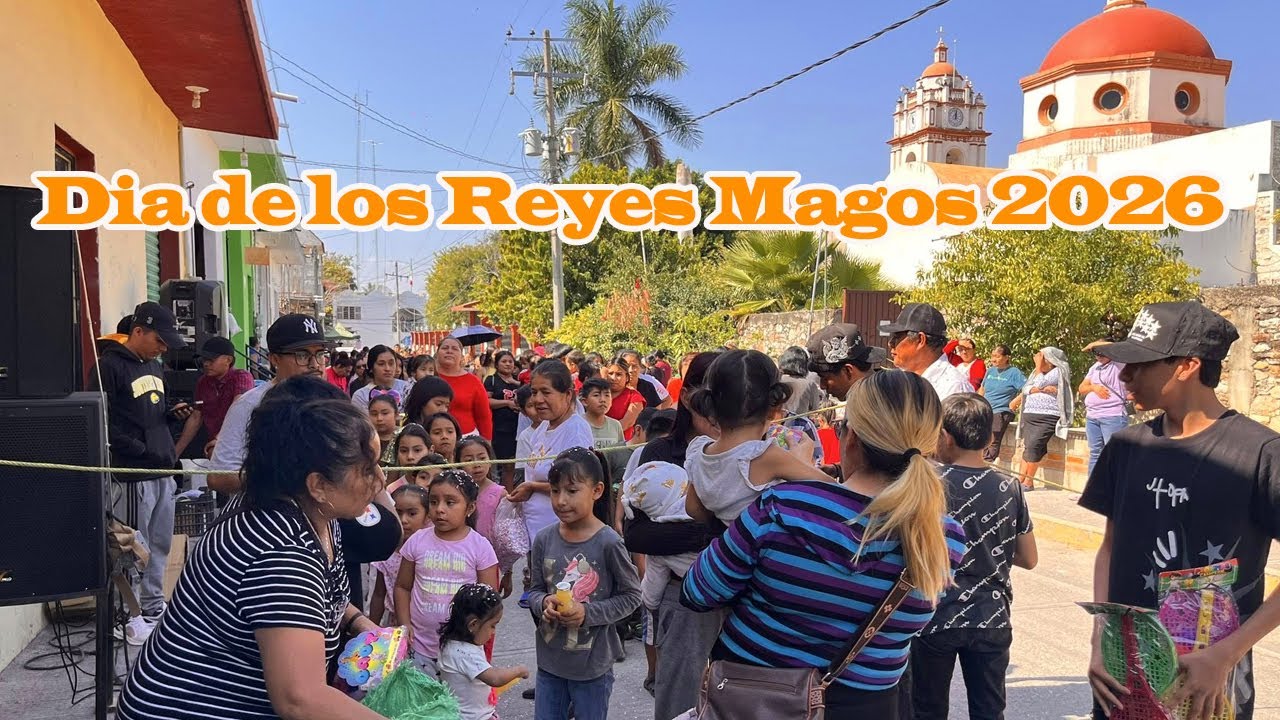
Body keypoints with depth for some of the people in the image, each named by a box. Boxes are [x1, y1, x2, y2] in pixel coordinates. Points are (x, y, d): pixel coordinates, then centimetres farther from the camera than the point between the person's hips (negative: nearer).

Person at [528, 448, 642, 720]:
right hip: (549, 658, 4)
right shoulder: (543, 539, -5)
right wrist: (544, 603, -16)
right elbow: (535, 589, 6)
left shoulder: (609, 543, -18)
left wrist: (588, 613, -20)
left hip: (592, 661, -4)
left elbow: (631, 595, -9)